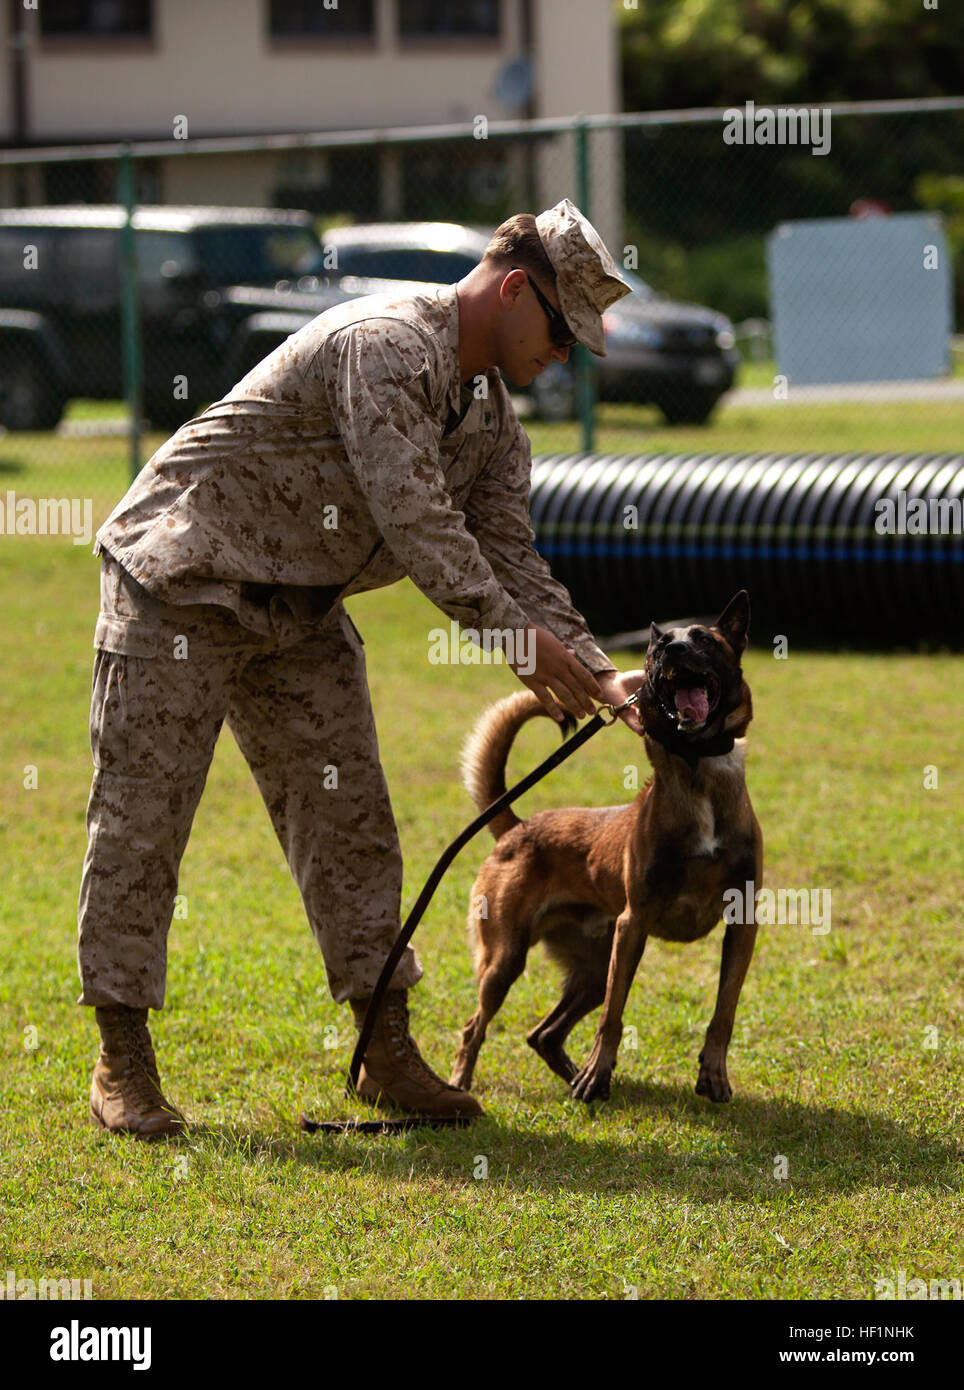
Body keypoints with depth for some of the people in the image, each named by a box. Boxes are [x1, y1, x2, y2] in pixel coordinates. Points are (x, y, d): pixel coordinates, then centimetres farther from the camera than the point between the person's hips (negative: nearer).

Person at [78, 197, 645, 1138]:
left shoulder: (492, 419, 6)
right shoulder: (385, 345, -24)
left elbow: (506, 558, 6)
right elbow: (413, 519, -31)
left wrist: (599, 675, -7)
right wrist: (516, 635, -31)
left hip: (300, 608, 9)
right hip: (181, 577, -9)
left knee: (347, 815, 4)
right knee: (141, 815, -6)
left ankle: (386, 1052, 9)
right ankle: (121, 1060, 1)